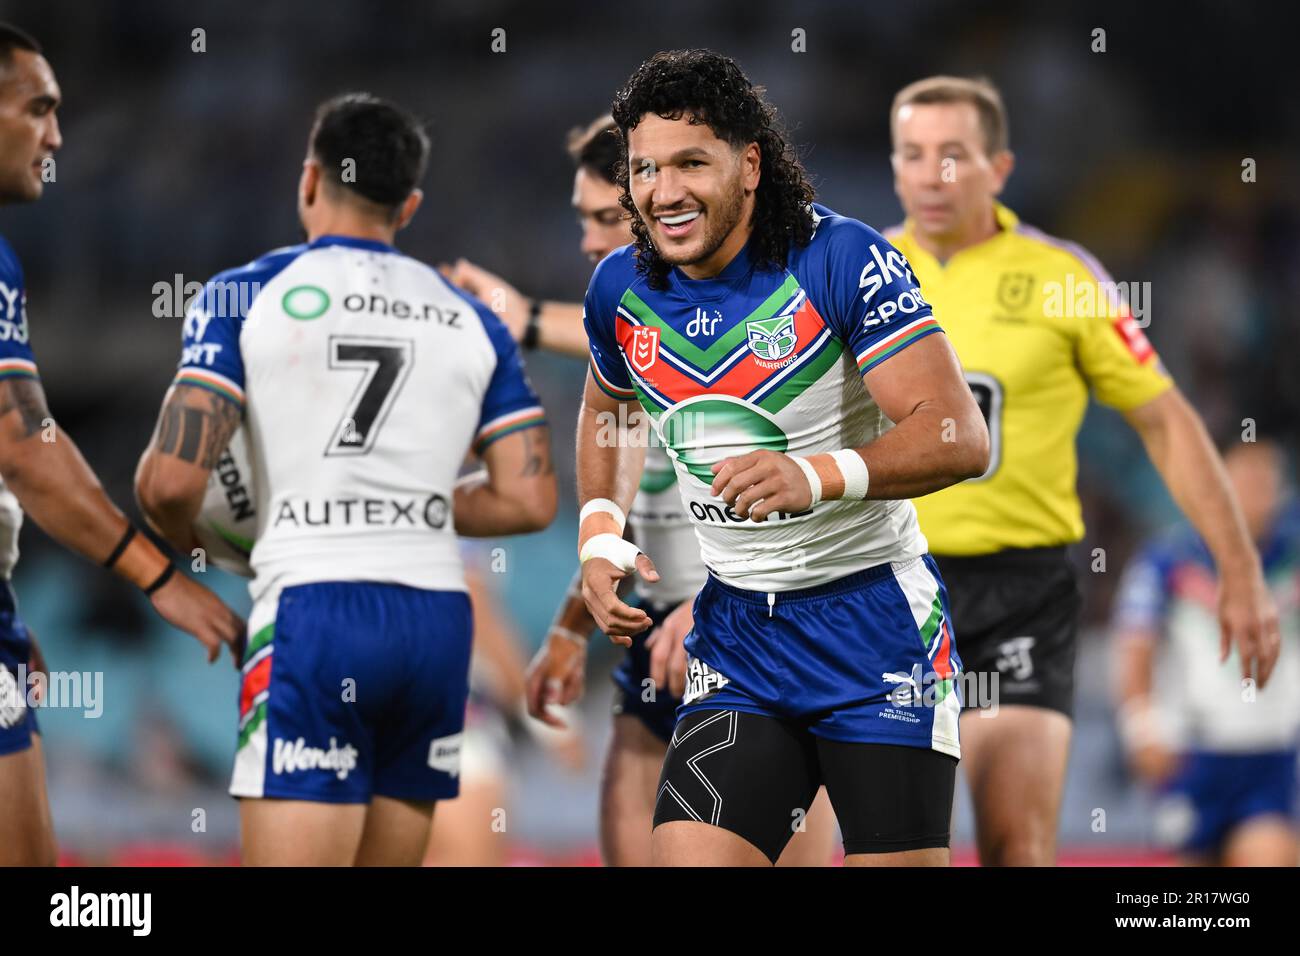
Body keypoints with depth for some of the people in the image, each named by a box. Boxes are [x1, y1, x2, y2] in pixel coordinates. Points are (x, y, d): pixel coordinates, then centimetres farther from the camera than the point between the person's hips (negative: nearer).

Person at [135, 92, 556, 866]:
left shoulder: (247, 296, 2)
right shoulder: (472, 322, 13)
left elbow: (173, 480, -7)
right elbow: (530, 500, 9)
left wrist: (186, 539, 16)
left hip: (314, 608, -4)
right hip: (438, 618, 4)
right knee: (391, 856, 13)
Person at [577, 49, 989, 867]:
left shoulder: (840, 258, -16)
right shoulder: (622, 290, 1)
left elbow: (960, 437, -23)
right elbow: (605, 408, 24)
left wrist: (818, 476, -38)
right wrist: (600, 540, 8)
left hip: (874, 616, -4)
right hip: (735, 630, 4)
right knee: (687, 858, -10)